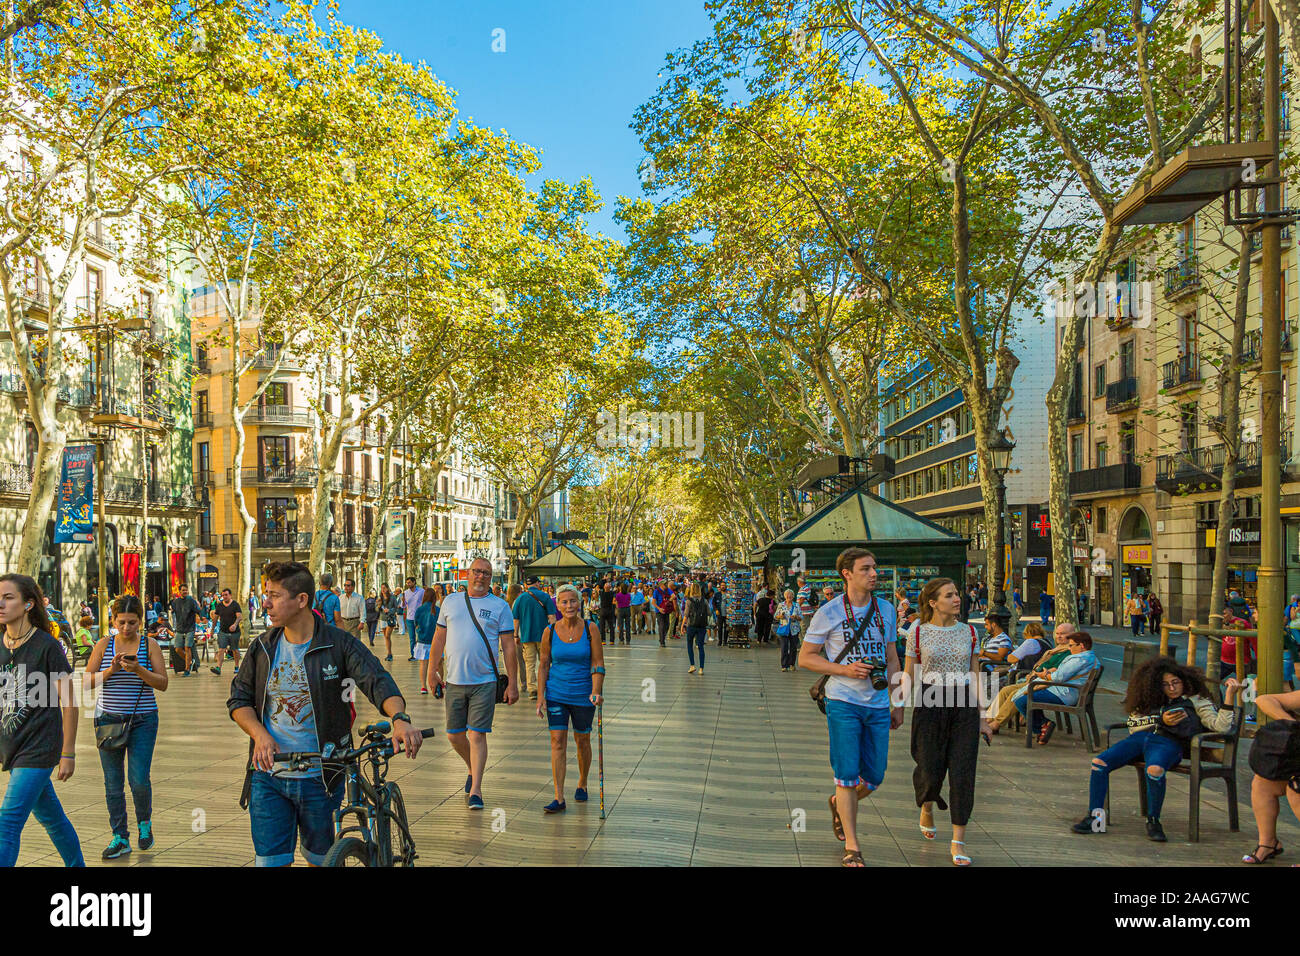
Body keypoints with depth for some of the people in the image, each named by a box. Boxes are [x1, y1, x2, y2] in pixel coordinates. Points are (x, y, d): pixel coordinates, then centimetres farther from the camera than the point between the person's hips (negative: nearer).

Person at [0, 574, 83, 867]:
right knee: (50, 817, 17)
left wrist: (68, 753, -9)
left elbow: (68, 702, -10)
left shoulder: (46, 645, -12)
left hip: (39, 748, -6)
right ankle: (77, 866, 33)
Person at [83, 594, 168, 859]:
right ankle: (120, 837, 17)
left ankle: (145, 822, 21)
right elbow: (86, 682, 1)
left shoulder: (149, 644, -1)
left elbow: (163, 683, -5)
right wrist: (110, 670, -16)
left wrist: (139, 670, -20)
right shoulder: (103, 645, 3)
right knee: (113, 782, 5)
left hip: (143, 719, -2)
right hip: (109, 718, 2)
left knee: (139, 779, -7)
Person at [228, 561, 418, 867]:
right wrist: (260, 734, -10)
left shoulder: (339, 643, -8)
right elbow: (238, 699, 10)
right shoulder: (263, 647, 4)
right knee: (271, 860, 2)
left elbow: (378, 680, -19)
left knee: (320, 858, 13)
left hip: (320, 779, -2)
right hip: (268, 777, 2)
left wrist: (400, 718, -38)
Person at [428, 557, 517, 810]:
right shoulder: (450, 602, 9)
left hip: (484, 682, -3)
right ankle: (473, 770, 36)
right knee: (455, 735, 10)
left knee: (477, 735, -6)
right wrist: (434, 669, 10)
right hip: (454, 681, 3)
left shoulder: (500, 606, 1)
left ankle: (475, 790, 3)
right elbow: (439, 638, 15)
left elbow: (508, 646, 0)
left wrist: (512, 683, -3)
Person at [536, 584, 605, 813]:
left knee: (582, 741, 12)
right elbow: (544, 665, 3)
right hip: (556, 694, 1)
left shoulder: (590, 629, -7)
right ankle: (559, 799, -4)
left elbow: (598, 664, -8)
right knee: (557, 741, -6)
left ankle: (582, 784, 36)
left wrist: (596, 691, -21)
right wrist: (540, 696, -3)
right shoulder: (550, 631, -3)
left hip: (583, 694, 0)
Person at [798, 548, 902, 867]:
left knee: (874, 776, 8)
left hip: (878, 705, 5)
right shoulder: (829, 613, -7)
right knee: (847, 775, -3)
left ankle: (839, 804, 39)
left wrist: (897, 703, 13)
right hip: (843, 703, -4)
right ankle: (851, 847, 12)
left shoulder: (886, 610, 8)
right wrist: (845, 670, -15)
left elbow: (892, 659, 16)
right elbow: (805, 657, -3)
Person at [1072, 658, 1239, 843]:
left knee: (1154, 769, -40)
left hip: (1168, 742, -4)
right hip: (1140, 737, 4)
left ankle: (1153, 821, -17)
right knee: (1099, 762, -19)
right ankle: (1095, 818, -11)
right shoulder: (1153, 700, 29)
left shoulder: (1197, 701, 19)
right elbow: (1133, 722, 16)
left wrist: (1229, 697, -4)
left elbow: (1221, 727, 3)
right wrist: (1161, 720, 3)